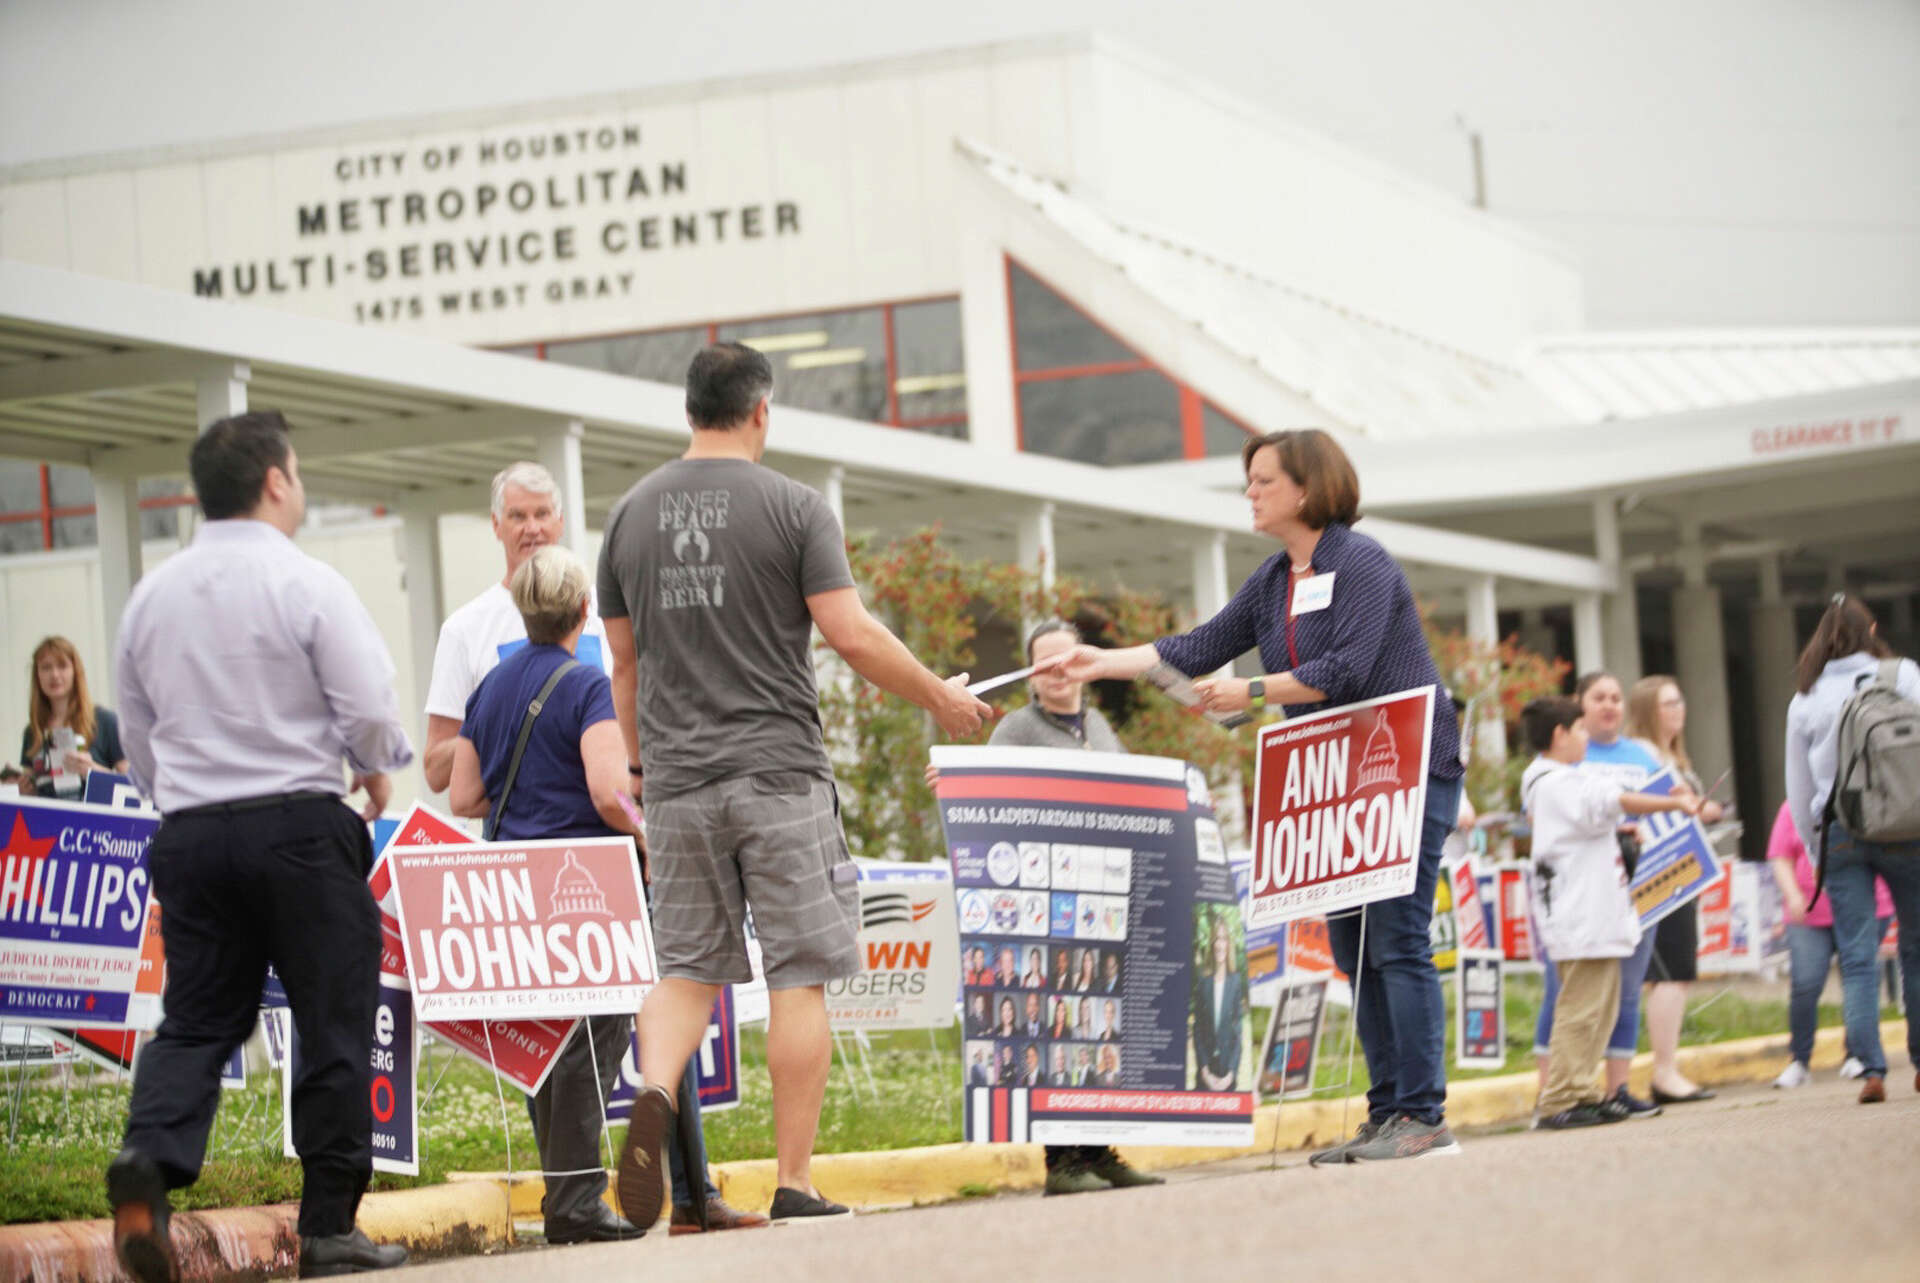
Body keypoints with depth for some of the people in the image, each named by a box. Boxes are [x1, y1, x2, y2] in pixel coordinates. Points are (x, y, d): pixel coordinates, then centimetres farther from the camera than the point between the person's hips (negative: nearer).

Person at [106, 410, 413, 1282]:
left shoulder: (151, 595, 10)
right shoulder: (305, 585, -8)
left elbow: (137, 739, 16)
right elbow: (370, 709, -10)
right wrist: (376, 771, 10)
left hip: (189, 829, 5)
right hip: (300, 825, -5)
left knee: (197, 1020, 7)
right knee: (332, 1023, 3)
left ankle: (149, 1158, -19)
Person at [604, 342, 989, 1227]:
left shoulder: (631, 514, 9)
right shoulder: (792, 506, -5)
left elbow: (622, 660, 13)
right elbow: (851, 635, -10)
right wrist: (940, 698, 4)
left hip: (677, 784, 4)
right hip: (778, 773, -4)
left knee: (687, 968, 11)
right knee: (799, 977, 1)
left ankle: (654, 1091, -18)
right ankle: (794, 1182, 0)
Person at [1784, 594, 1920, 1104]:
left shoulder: (1804, 702, 9)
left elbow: (1798, 791, 12)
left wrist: (1816, 849, 19)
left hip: (1839, 832, 1)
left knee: (1857, 957, -1)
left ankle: (1871, 1070, -11)